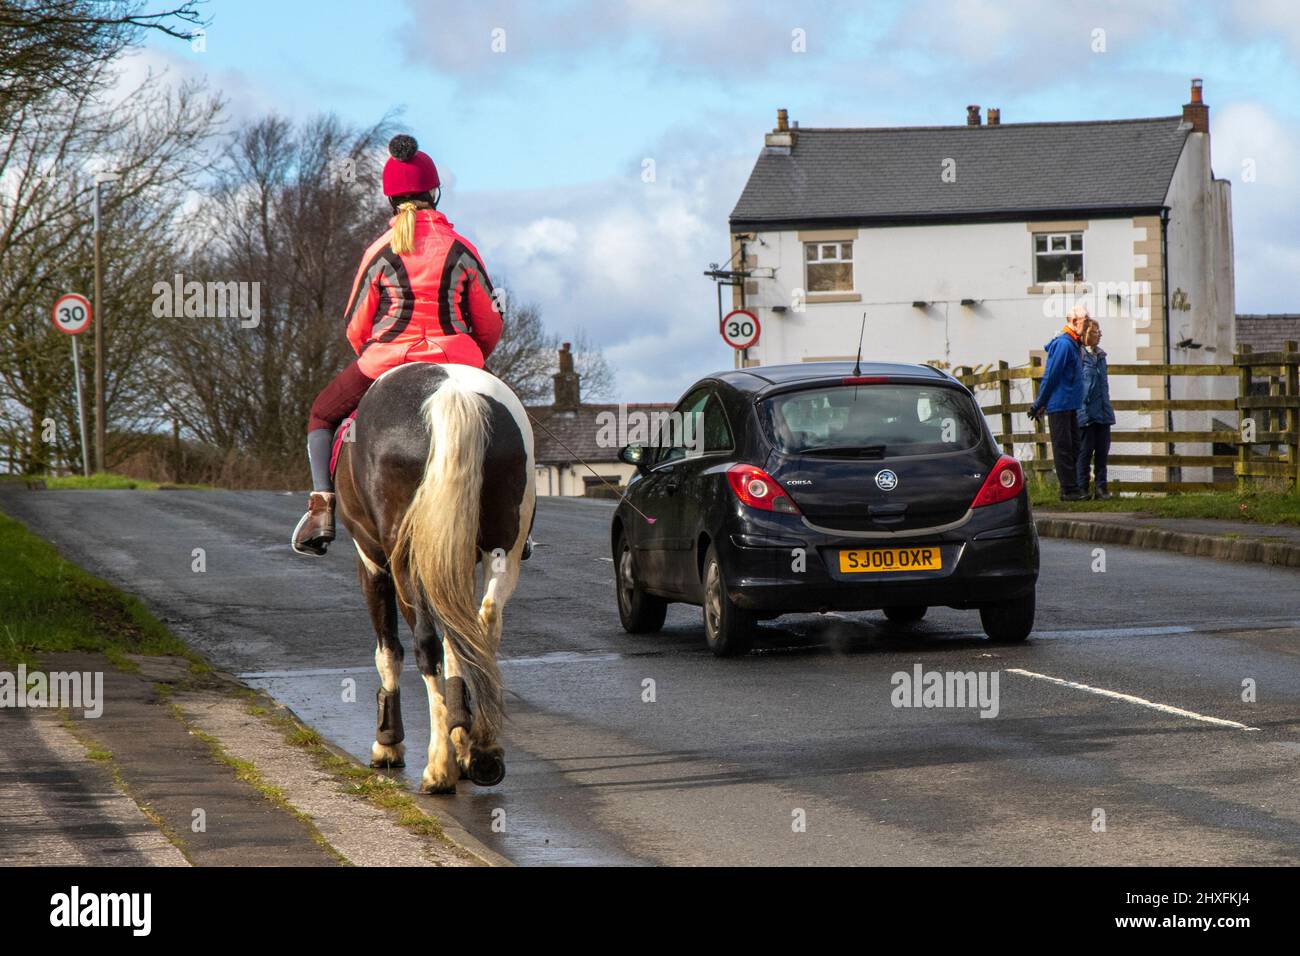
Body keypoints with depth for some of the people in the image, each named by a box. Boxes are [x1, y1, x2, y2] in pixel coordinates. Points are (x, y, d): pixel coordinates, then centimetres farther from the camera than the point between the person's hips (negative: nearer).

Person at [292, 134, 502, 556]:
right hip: (455, 366, 1)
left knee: (323, 414, 24)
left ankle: (322, 505, 5)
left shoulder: (380, 252, -2)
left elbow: (356, 328, 3)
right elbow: (490, 326, 6)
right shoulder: (462, 250, 1)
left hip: (385, 362, -1)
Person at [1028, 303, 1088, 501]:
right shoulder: (1064, 344, -16)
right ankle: (1069, 490, -5)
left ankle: (1071, 489, 15)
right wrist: (1039, 404, -12)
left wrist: (1040, 404, 19)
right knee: (1063, 447, -6)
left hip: (1070, 406, 10)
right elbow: (1051, 376, -15)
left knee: (1073, 447, 11)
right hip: (1059, 405, -10)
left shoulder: (1073, 344, 16)